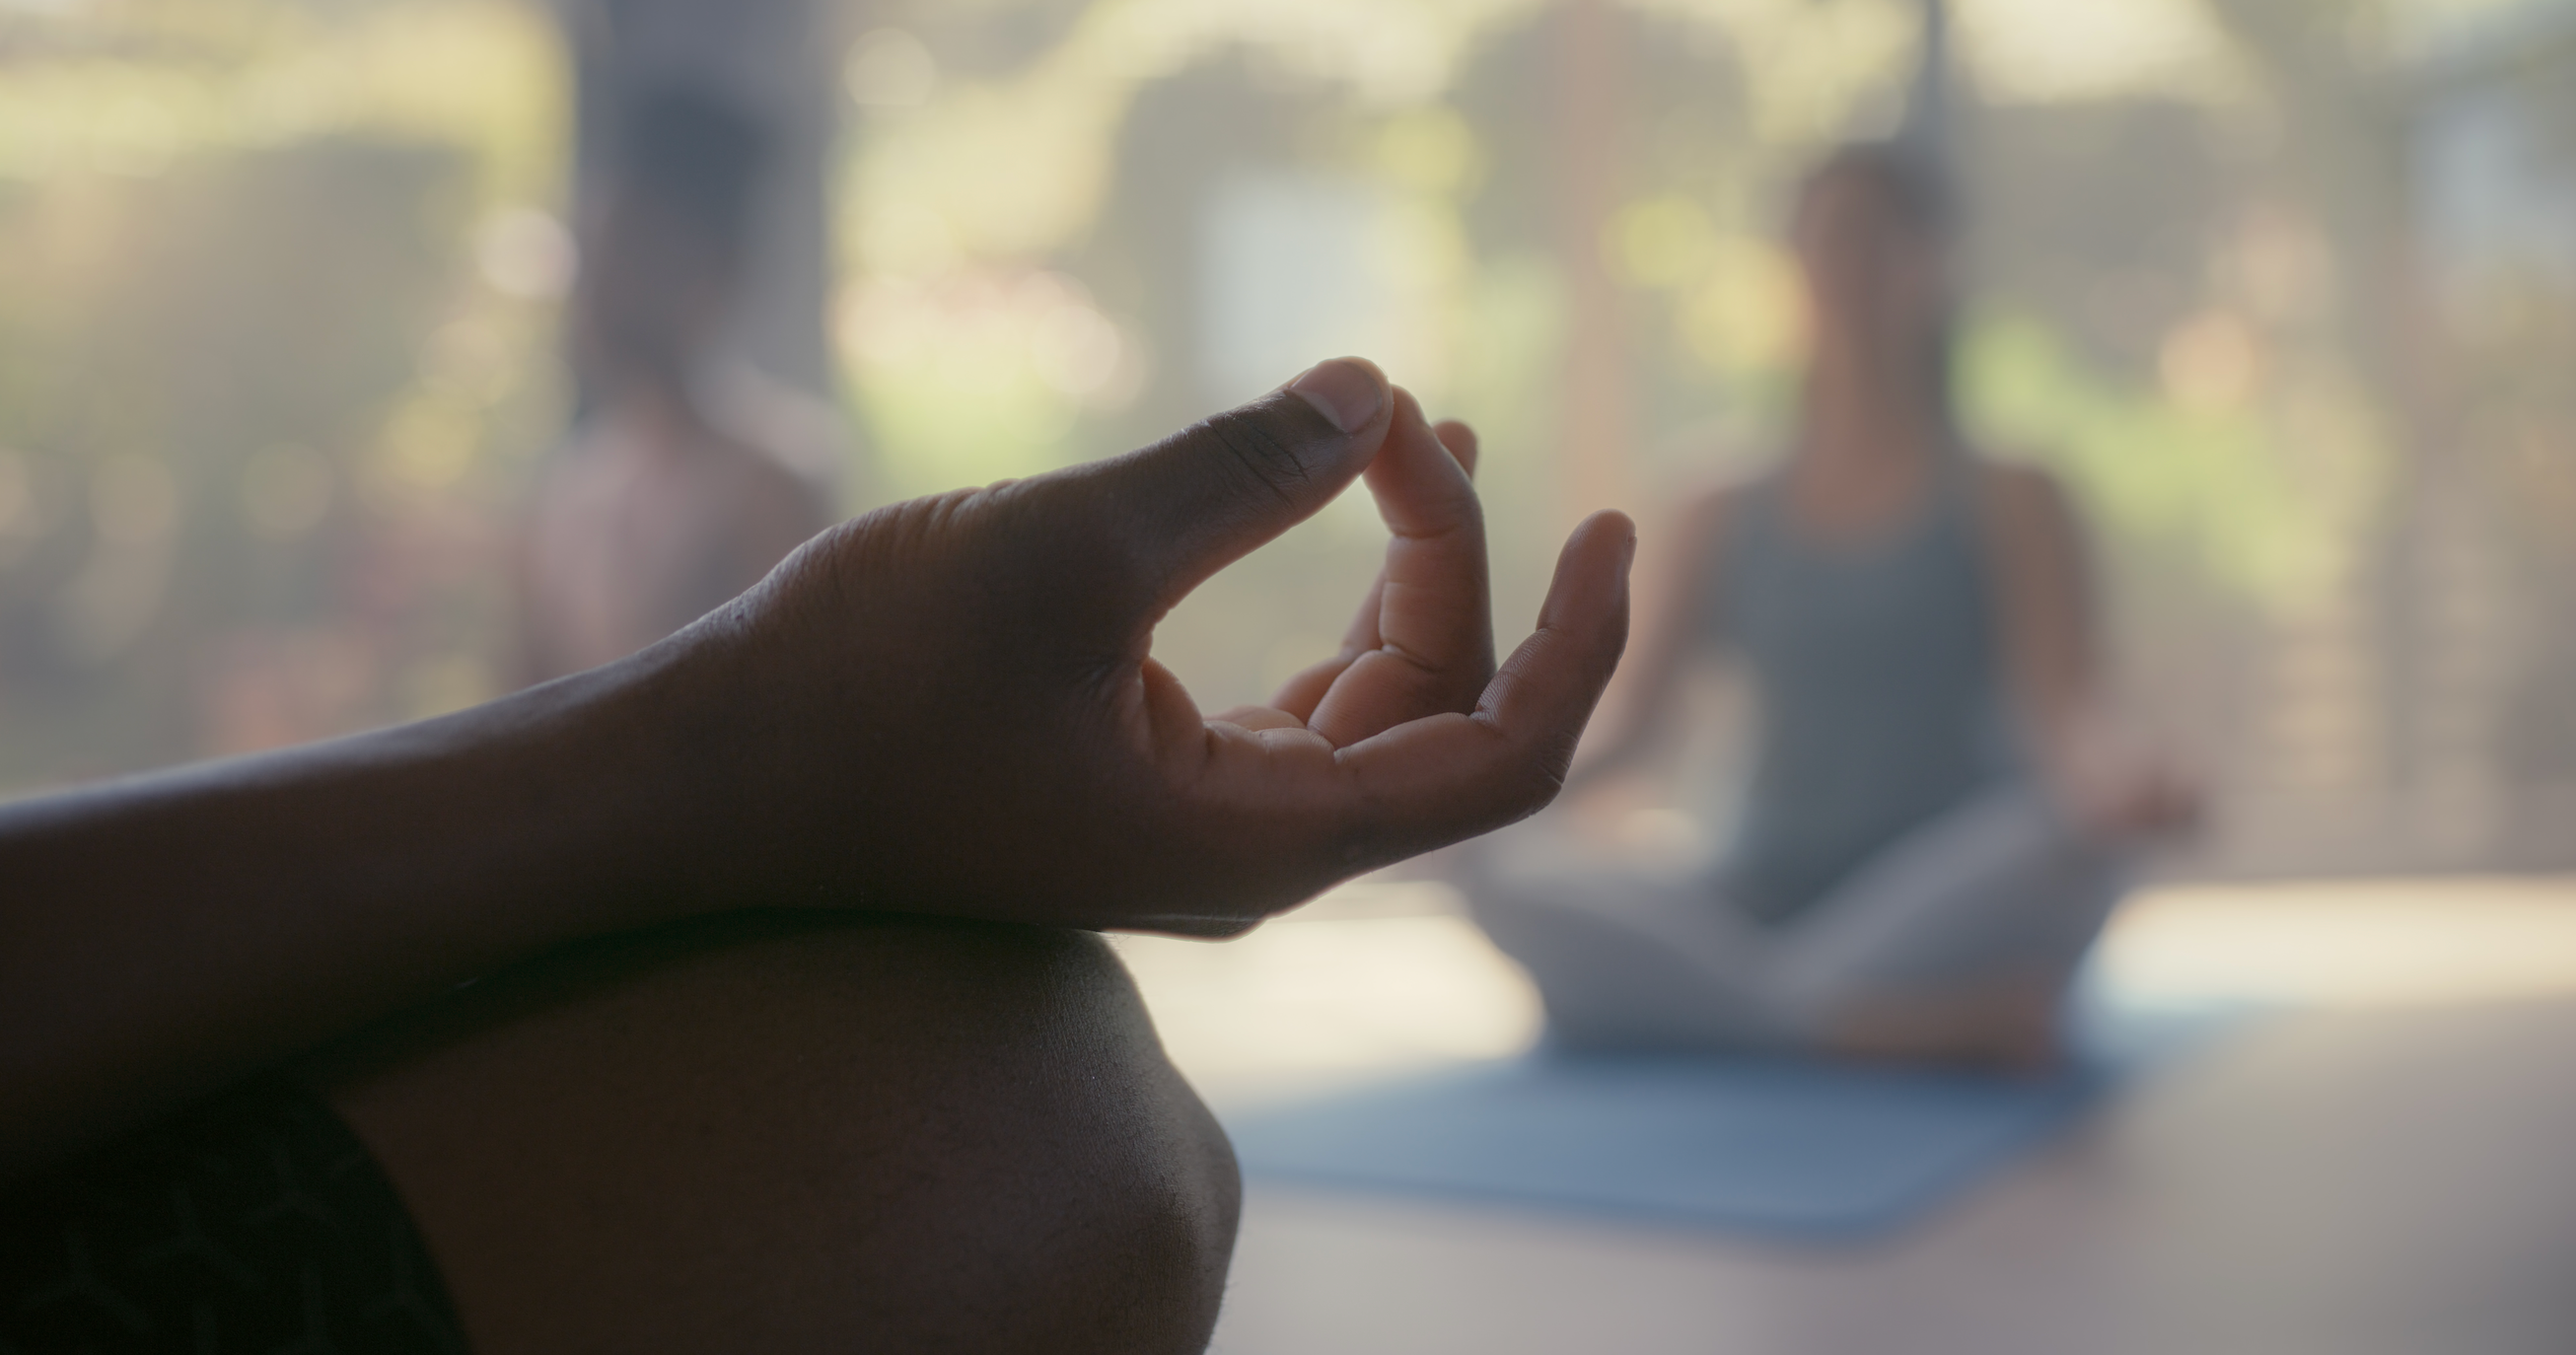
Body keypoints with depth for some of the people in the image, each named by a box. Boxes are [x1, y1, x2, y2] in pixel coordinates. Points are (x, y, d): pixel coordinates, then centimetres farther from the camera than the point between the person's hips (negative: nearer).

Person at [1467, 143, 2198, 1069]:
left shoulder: (2009, 506, 8)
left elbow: (2065, 704, -6)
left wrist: (2117, 776, -30)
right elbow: (1630, 716, 8)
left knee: (2071, 831, -36)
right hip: (1770, 898, 3)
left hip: (1942, 908, -2)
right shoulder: (1727, 524, 15)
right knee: (1512, 894, -25)